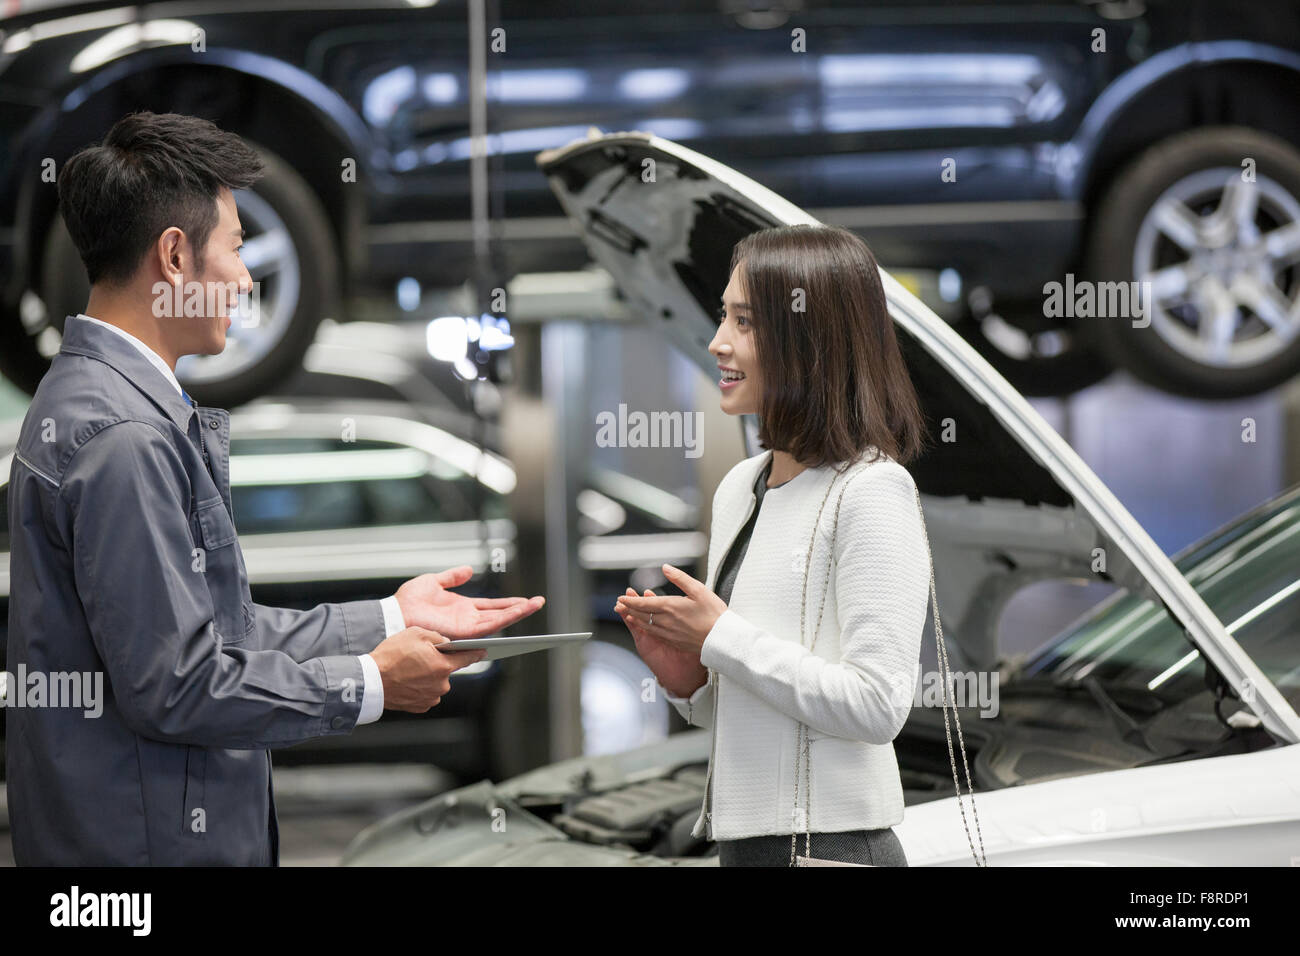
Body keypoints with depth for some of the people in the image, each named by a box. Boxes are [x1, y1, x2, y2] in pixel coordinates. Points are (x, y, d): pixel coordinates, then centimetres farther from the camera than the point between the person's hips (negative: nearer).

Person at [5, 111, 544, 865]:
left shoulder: (92, 399, 12)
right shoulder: (123, 437, -21)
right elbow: (175, 686, -23)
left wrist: (390, 618, 14)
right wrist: (369, 685, -11)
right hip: (149, 839, -10)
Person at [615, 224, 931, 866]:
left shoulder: (871, 493, -12)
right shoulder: (739, 488, 11)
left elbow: (877, 707, -20)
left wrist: (719, 638, -14)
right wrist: (687, 678, -1)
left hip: (831, 844, -7)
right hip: (742, 838, 7)